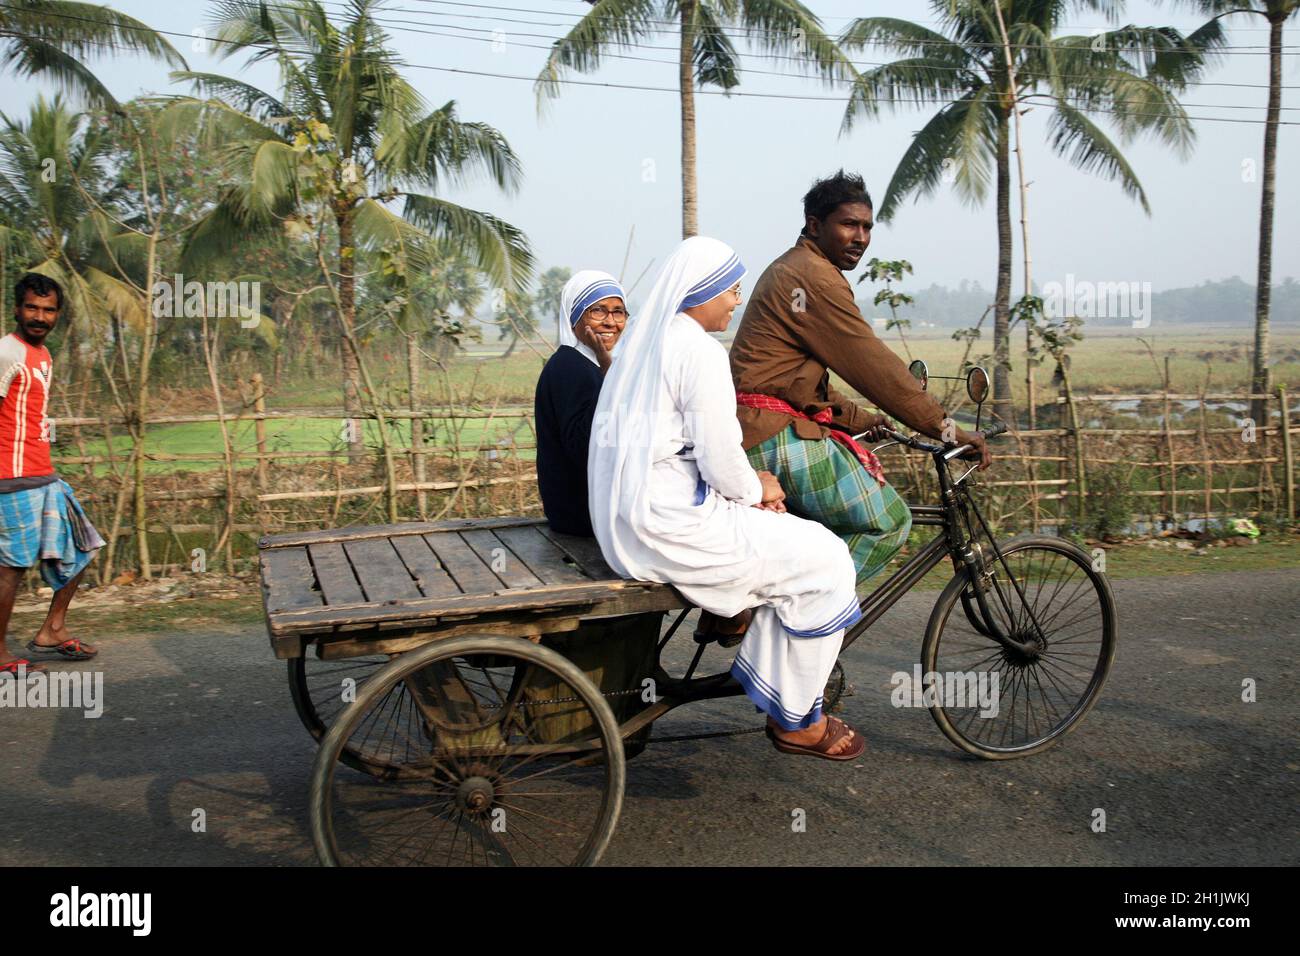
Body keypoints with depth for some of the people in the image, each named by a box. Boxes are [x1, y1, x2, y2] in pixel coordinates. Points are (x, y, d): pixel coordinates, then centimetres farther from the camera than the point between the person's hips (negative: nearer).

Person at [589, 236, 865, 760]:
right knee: (826, 561, -3)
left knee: (788, 544, 19)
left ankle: (769, 689, 19)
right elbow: (720, 463, -19)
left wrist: (750, 482, 13)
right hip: (669, 525, -10)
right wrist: (757, 488, 3)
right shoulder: (700, 351, -16)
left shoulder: (642, 338, 14)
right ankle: (797, 721, 7)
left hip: (625, 514, 10)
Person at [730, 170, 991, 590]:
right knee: (890, 521, -9)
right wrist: (947, 429, -10)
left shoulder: (788, 270, 23)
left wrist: (858, 419, 23)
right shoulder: (815, 276, -12)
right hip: (779, 436, -11)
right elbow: (873, 365, -15)